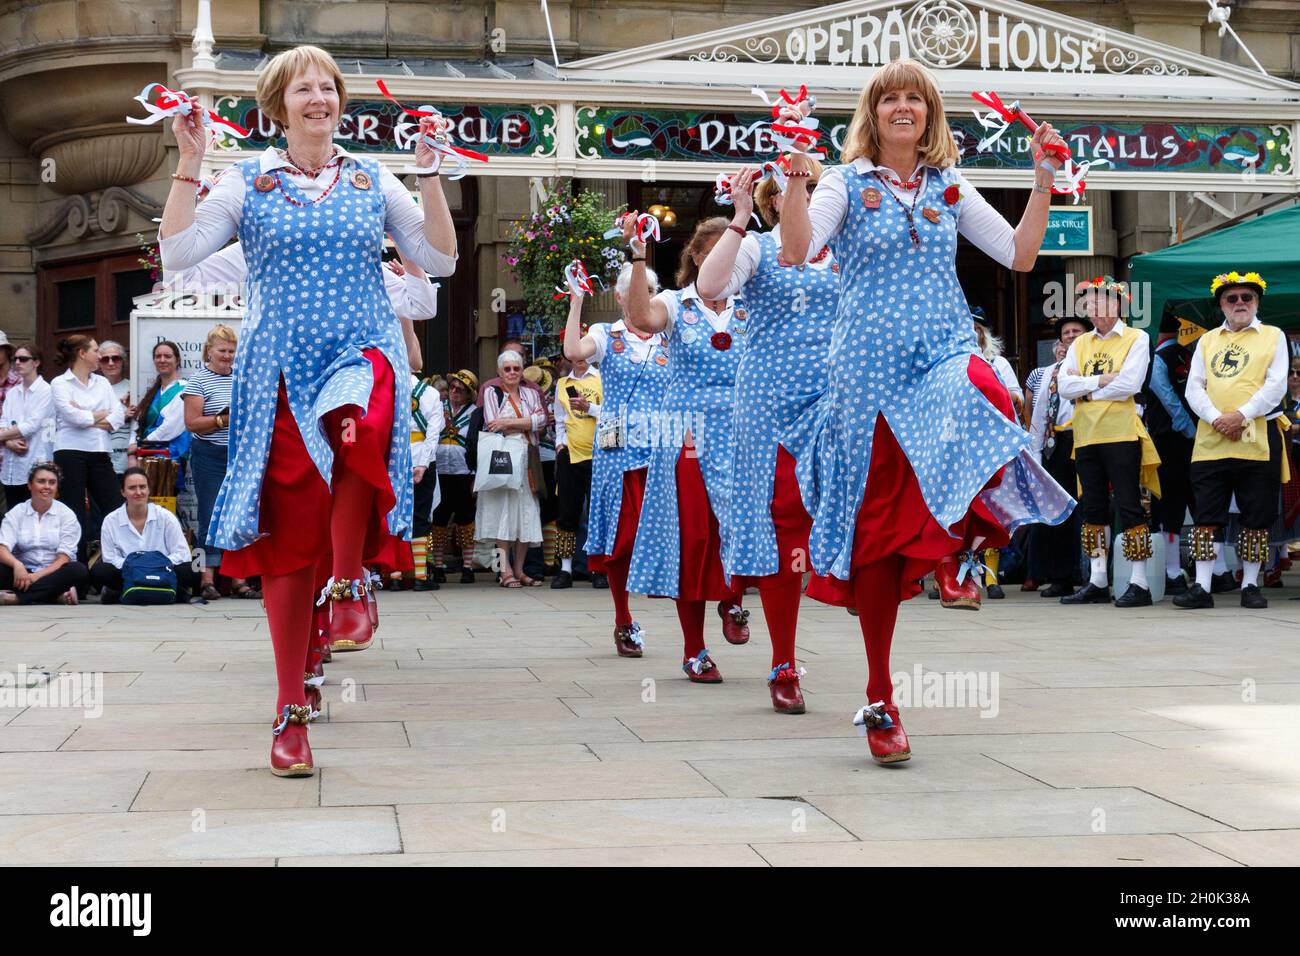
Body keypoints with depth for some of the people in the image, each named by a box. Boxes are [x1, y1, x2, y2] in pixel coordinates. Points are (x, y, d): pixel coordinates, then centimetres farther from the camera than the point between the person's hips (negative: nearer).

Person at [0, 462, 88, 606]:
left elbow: (64, 557, -7)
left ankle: (15, 597, -34)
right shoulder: (16, 513, 4)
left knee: (78, 570, -33)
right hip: (24, 572, 0)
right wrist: (17, 565, -32)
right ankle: (55, 596, -33)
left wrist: (38, 575, -24)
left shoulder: (66, 514, 2)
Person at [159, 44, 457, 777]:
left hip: (362, 355, 0)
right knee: (287, 539, -1)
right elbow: (178, 254, -2)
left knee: (357, 433, -39)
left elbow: (441, 260, 6)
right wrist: (190, 165, -6)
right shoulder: (248, 182, 8)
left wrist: (430, 173, 0)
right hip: (281, 368, 0)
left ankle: (349, 583, -13)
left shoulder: (374, 181, 12)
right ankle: (292, 708, 10)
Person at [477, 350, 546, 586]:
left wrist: (510, 422, -8)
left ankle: (519, 570, 6)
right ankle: (505, 570, -10)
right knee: (504, 508, -10)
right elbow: (492, 425, -8)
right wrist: (526, 424, -2)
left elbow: (542, 419, 0)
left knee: (526, 512, 0)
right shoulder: (492, 392, 7)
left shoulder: (530, 394, 17)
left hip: (526, 460, 4)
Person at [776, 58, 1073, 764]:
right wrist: (796, 171, -20)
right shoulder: (846, 184, 4)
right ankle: (879, 700, 14)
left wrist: (1043, 181, 2)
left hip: (944, 354, 2)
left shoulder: (950, 189, 13)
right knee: (875, 529, 1)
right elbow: (796, 253, -12)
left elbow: (1020, 256, 9)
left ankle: (957, 543, -6)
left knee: (984, 404, -37)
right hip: (871, 367, -2)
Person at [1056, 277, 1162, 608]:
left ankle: (1139, 584, -4)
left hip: (1121, 433, -6)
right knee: (1092, 508, 8)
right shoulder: (1080, 344, 14)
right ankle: (1097, 582, 14)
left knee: (1128, 506, -6)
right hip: (1086, 435, 6)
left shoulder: (1136, 339, 0)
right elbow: (1064, 385, 2)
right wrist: (1100, 382, -11)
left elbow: (1129, 384, -14)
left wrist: (1085, 389, -6)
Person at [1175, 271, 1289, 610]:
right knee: (1207, 515, -2)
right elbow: (1194, 388, 7)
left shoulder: (1273, 337, 8)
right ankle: (1201, 587, -1)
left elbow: (1276, 385, -3)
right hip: (1211, 441, 2)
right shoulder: (1207, 341, 16)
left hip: (1257, 439, -2)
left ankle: (1250, 586, 10)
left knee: (1256, 517, 1)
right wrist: (1216, 418, -11)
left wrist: (1242, 415, -15)